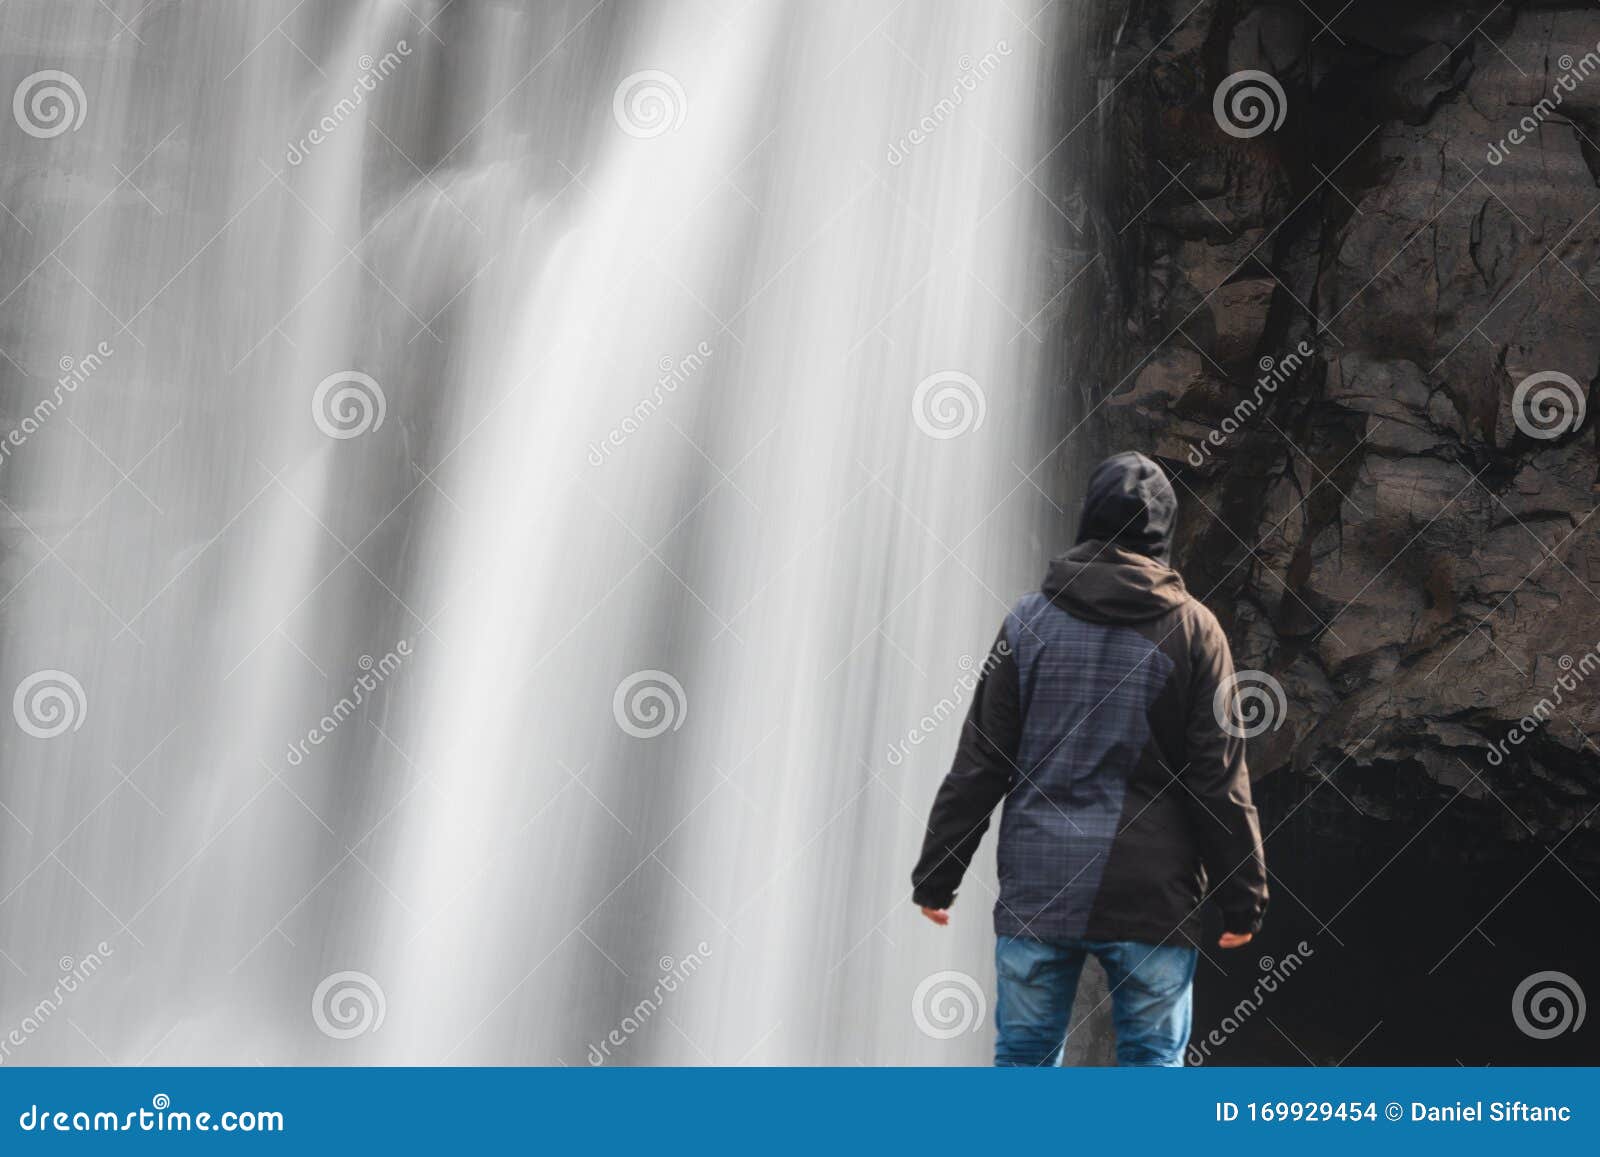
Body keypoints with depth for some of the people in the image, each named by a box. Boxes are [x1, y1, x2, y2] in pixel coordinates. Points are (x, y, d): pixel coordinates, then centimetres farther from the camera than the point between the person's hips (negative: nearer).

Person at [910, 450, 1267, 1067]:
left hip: (1037, 887, 1)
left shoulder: (1031, 619, 2)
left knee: (1024, 1059, 8)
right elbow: (1220, 778, -3)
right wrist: (1243, 894, 4)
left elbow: (978, 764, 1)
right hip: (1151, 898, -1)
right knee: (1152, 1061, 6)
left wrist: (936, 875, 7)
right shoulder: (1192, 629, -1)